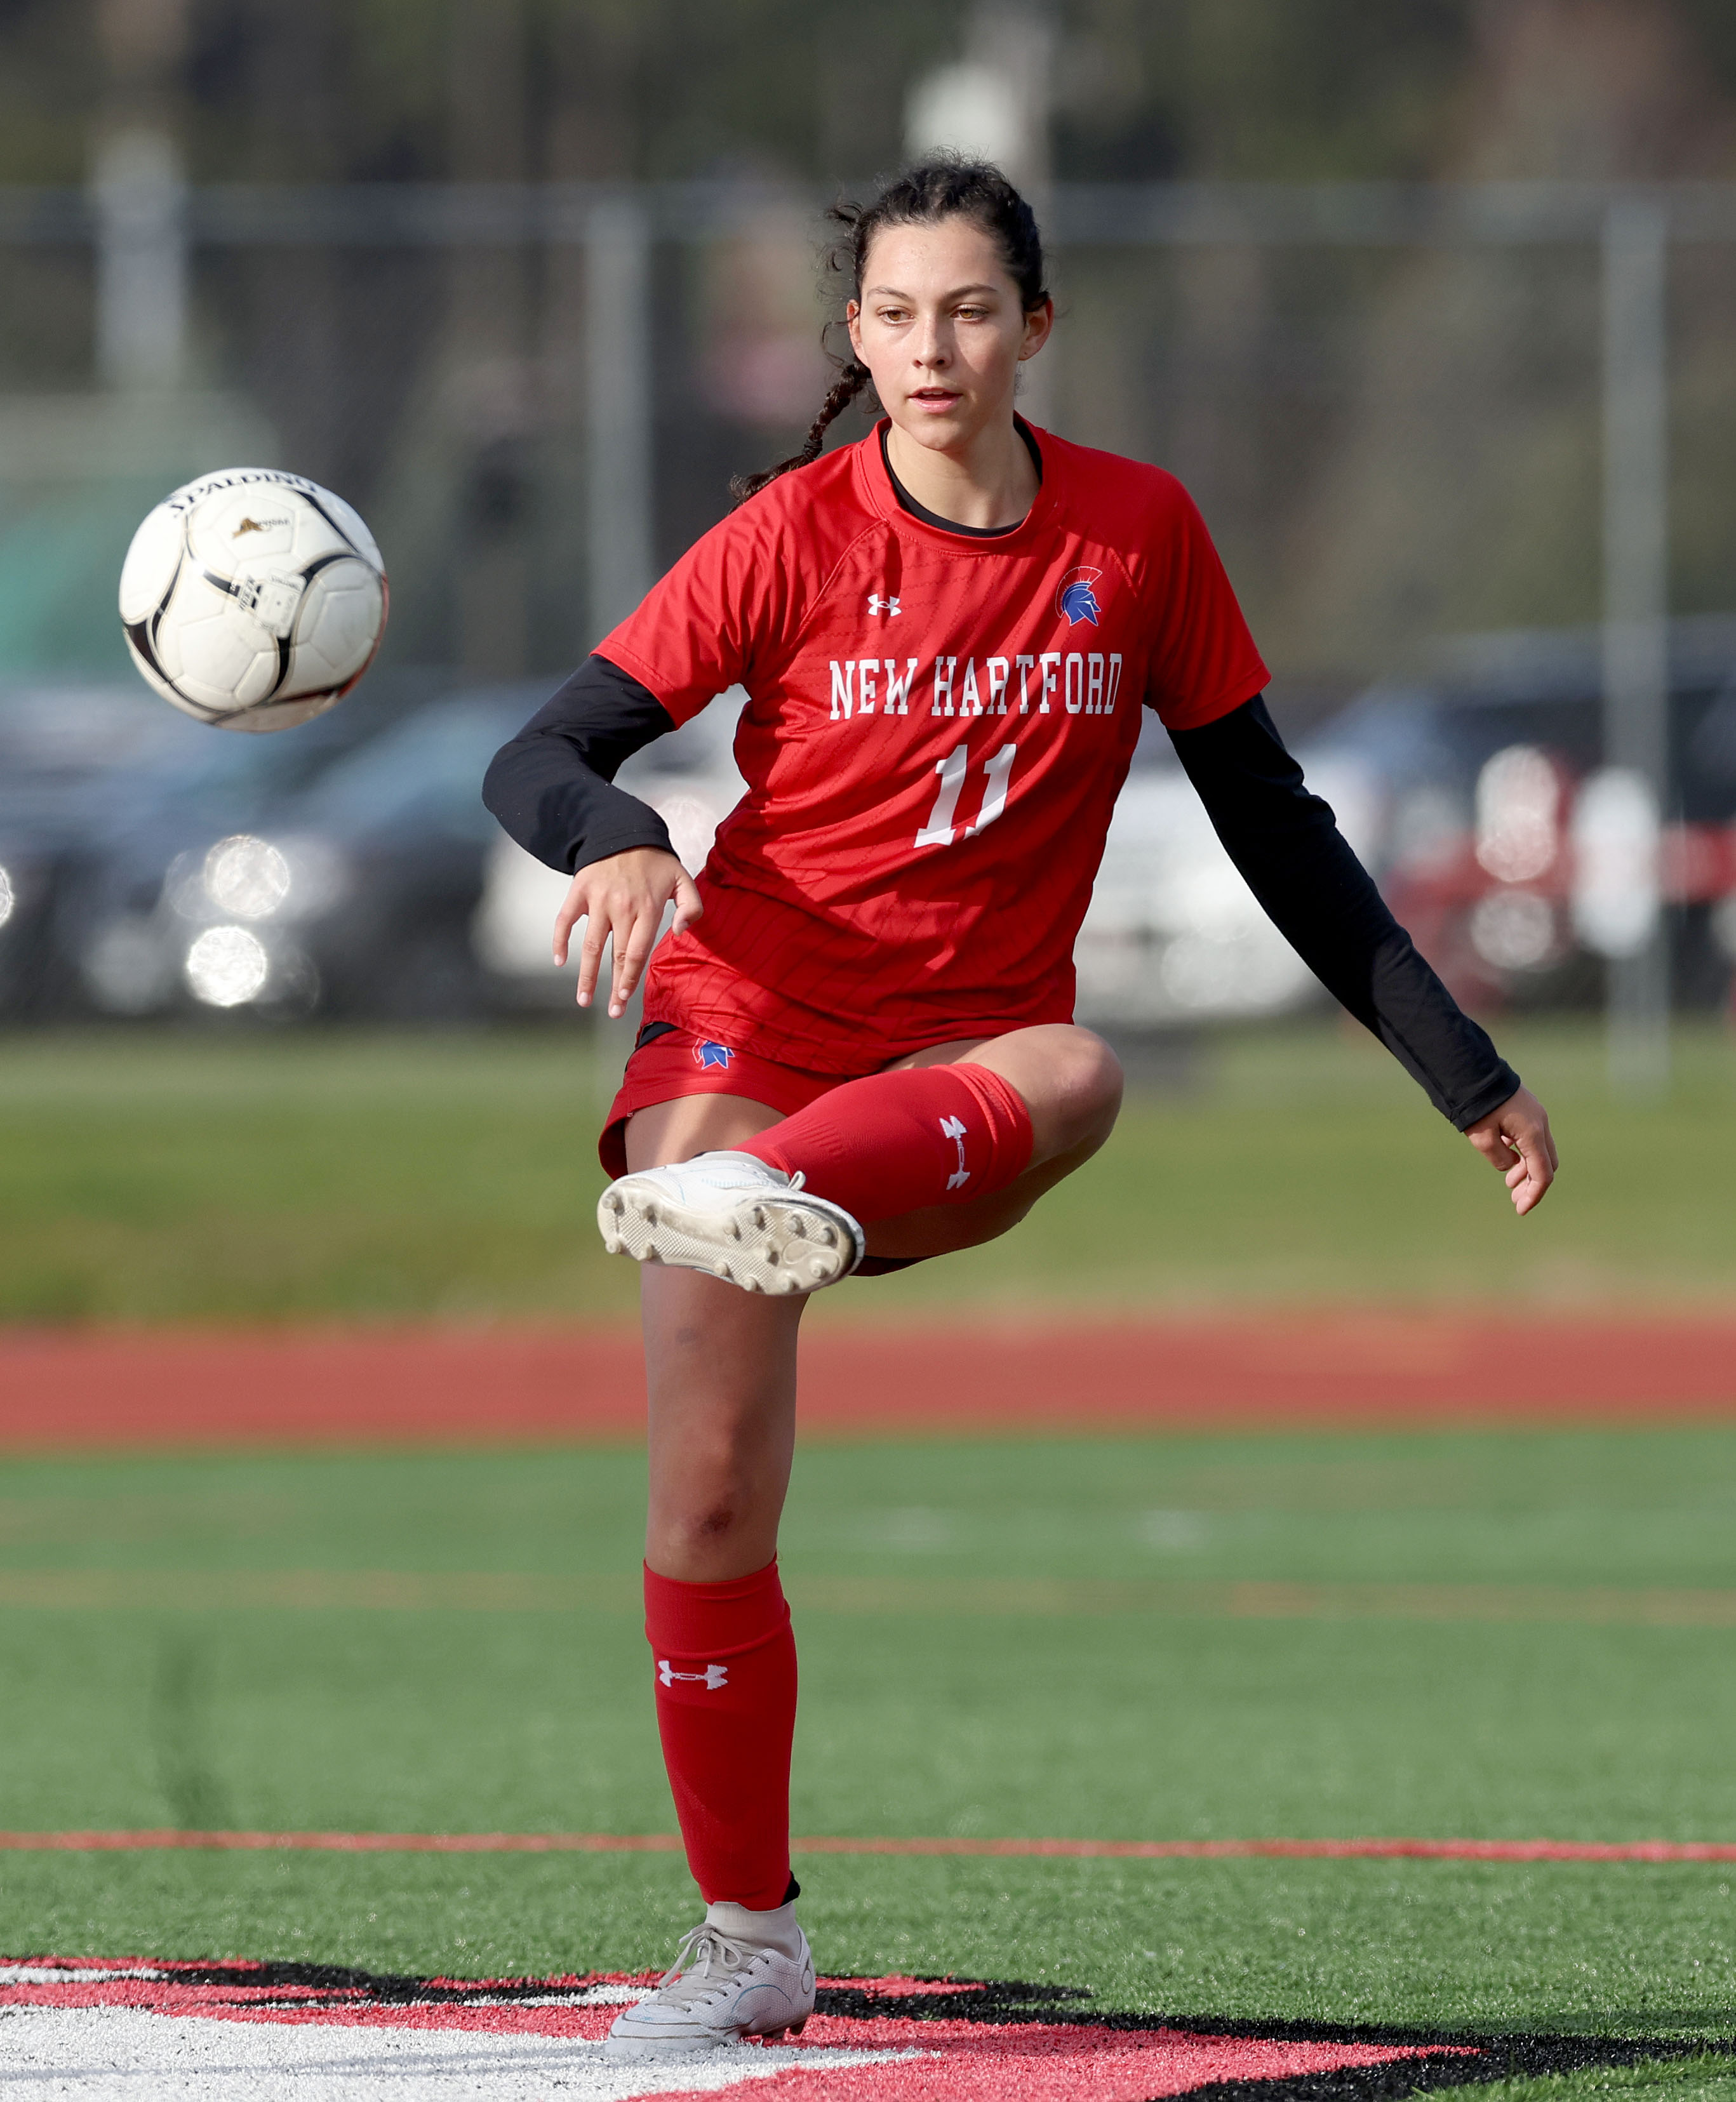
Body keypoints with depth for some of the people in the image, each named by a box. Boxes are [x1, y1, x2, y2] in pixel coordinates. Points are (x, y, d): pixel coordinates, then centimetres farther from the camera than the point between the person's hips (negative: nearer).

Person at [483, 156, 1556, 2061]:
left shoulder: (1138, 534, 2)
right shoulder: (798, 537, -4)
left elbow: (1275, 828, 10)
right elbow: (535, 760, -7)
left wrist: (1463, 1070, 10)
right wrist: (615, 840, -32)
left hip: (952, 1065, 1)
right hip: (747, 1029, -1)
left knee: (1075, 1077, -36)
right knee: (710, 1493, -13)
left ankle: (795, 1199, -64)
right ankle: (749, 1941, 1)